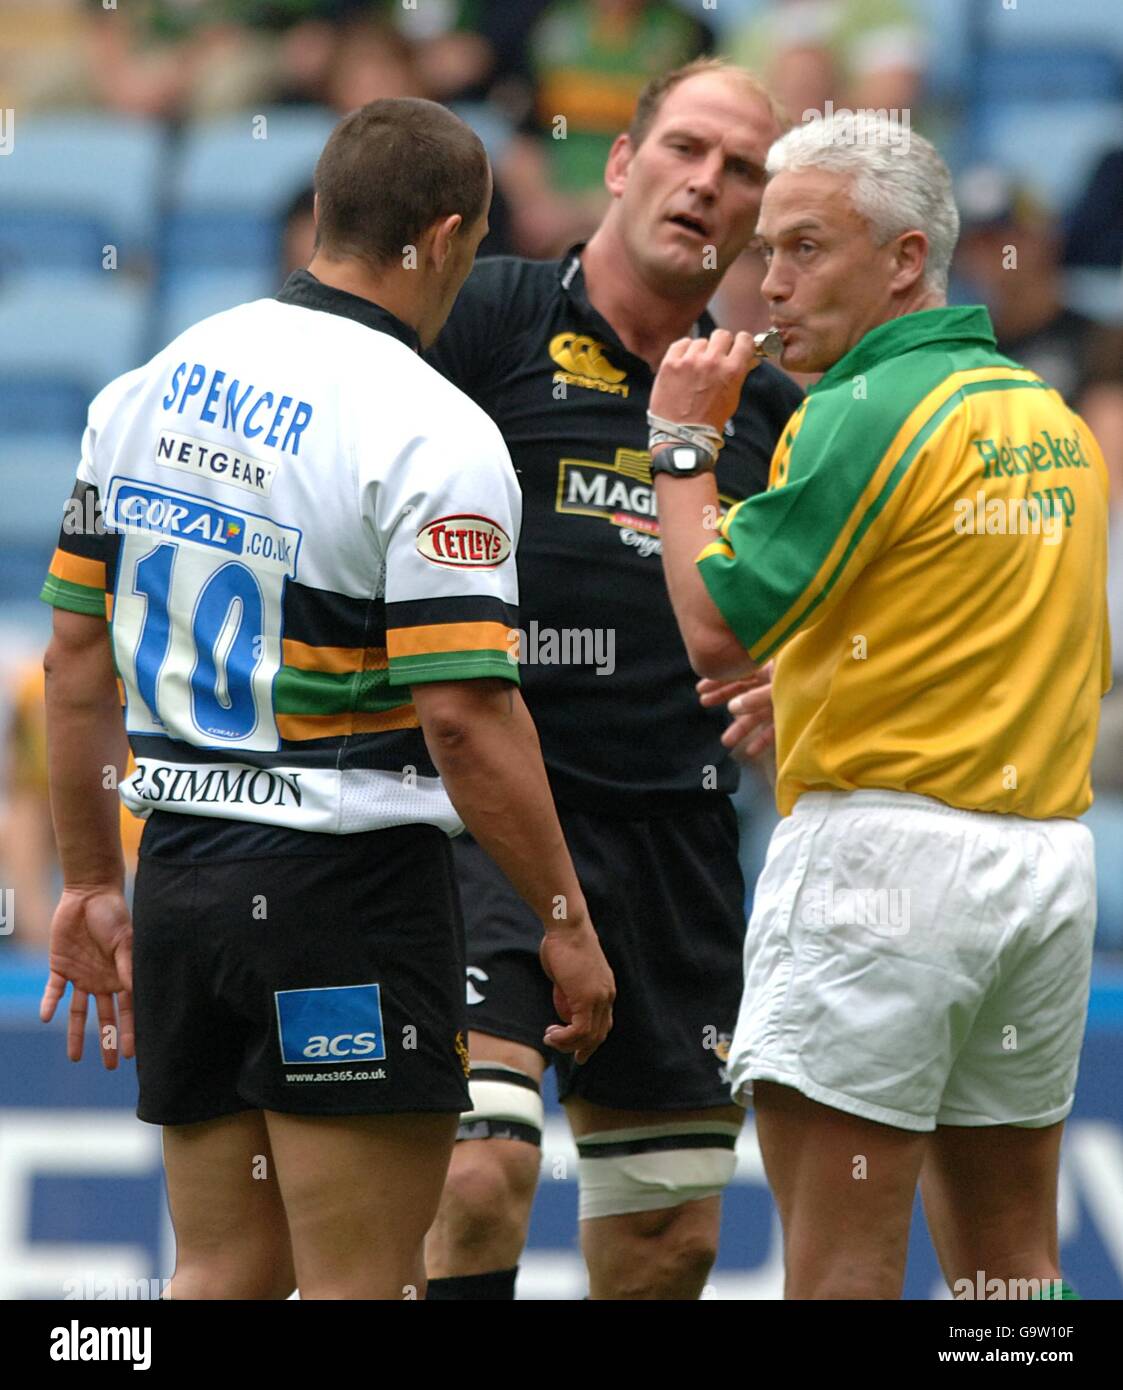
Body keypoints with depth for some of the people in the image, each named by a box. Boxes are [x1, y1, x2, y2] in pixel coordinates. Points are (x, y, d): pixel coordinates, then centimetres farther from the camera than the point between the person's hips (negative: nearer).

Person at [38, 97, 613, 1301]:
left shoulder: (149, 389, 7)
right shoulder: (431, 435, -14)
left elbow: (77, 652, 12)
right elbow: (465, 716, -19)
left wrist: (90, 881, 20)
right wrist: (565, 925, -10)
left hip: (178, 871, 7)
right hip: (350, 885, -7)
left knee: (222, 1272, 12)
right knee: (360, 1287, -1)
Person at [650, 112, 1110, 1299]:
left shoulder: (866, 413, -11)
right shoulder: (1055, 422, 15)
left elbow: (717, 628, -14)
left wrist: (684, 443, -2)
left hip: (886, 845, -8)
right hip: (1051, 858, 8)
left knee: (839, 1265, -8)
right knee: (1010, 1257, 12)